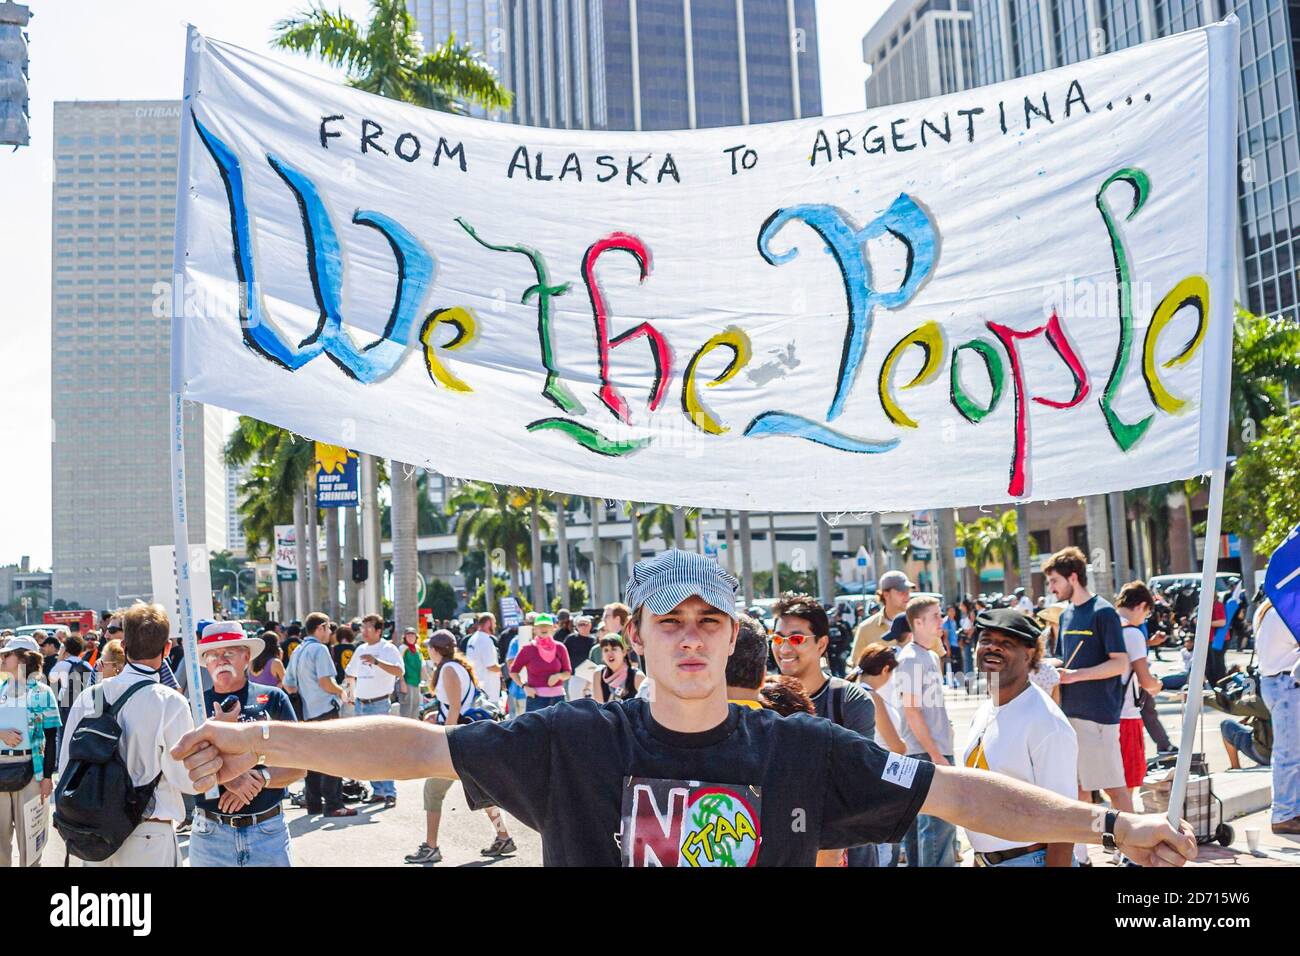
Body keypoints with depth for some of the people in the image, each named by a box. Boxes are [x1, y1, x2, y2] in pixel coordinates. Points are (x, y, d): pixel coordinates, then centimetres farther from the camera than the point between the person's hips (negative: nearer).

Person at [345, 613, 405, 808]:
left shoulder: (388, 649, -8)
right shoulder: (360, 649, 14)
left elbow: (399, 671, -25)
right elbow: (351, 673, 28)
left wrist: (376, 661, -33)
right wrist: (351, 689, 14)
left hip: (379, 704, -7)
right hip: (361, 704, 7)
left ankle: (390, 793, -9)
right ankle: (377, 791, 19)